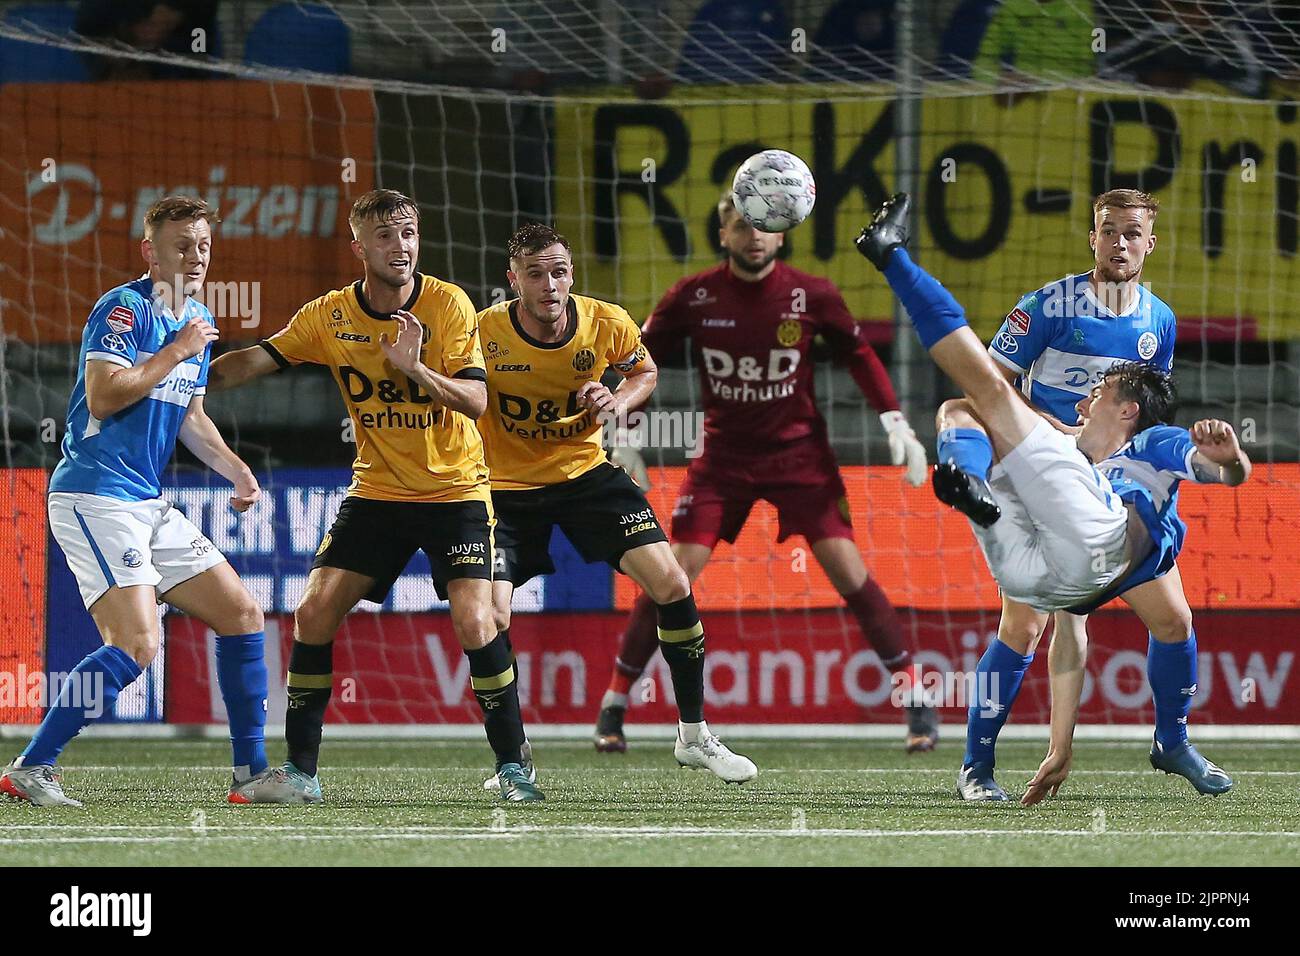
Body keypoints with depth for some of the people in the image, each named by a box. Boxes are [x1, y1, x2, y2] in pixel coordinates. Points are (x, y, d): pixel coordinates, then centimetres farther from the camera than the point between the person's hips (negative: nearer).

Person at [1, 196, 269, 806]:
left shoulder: (197, 320, 16)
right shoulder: (124, 309, -11)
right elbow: (104, 397, -24)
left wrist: (235, 471, 12)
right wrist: (176, 351, -16)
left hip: (149, 504, 9)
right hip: (94, 497, -9)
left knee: (242, 617, 9)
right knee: (137, 644, -21)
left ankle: (250, 772, 18)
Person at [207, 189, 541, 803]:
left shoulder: (447, 304, -13)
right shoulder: (330, 316, -4)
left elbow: (477, 401, -19)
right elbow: (255, 361, 2)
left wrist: (416, 368, -35)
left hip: (456, 492, -3)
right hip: (376, 492, 3)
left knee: (474, 621, -19)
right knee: (314, 614, -7)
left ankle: (512, 766, -5)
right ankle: (300, 771, 4)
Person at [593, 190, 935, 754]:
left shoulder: (810, 296, -10)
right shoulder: (693, 297, -9)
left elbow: (858, 353, 5)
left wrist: (895, 422, -2)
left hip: (800, 454, 0)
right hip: (723, 457, 0)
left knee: (848, 570, -11)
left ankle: (915, 698, 0)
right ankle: (613, 705, 4)